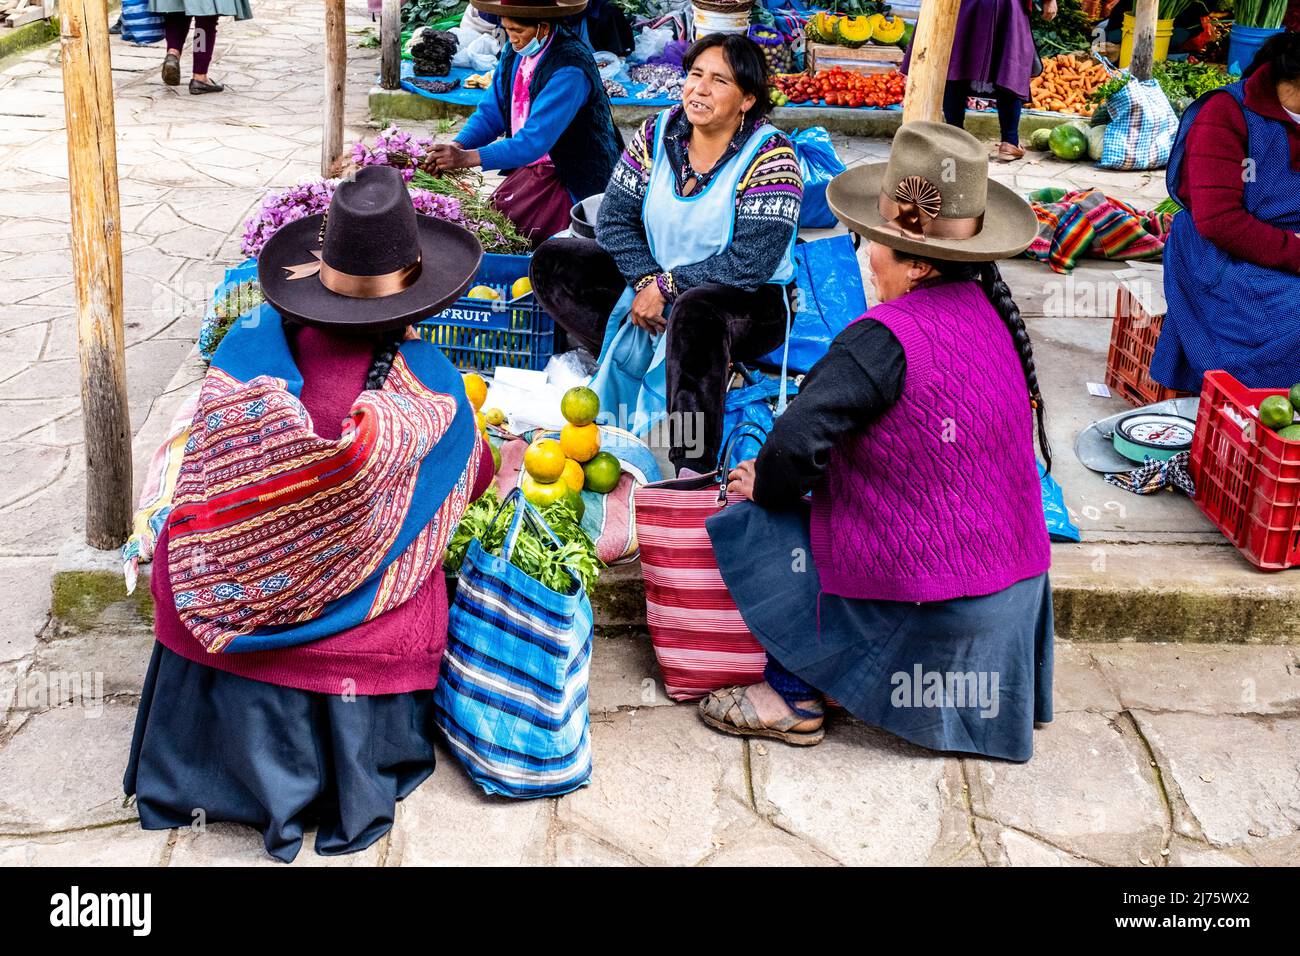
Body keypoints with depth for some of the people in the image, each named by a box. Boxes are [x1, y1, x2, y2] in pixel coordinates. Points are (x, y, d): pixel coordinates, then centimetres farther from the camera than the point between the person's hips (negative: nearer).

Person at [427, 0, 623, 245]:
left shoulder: (570, 68, -26)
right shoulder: (515, 52, -1)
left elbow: (536, 139, -33)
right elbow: (491, 113, 2)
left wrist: (467, 158, -37)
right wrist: (457, 146, -18)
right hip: (530, 165, 7)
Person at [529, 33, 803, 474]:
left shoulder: (769, 156, -16)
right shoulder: (658, 133, -1)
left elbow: (751, 263, -24)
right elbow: (615, 218, -2)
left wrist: (666, 287, -22)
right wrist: (647, 280, -19)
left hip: (749, 302, -6)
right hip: (655, 283, 6)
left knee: (695, 310, -42)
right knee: (553, 262, -6)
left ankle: (692, 473, -32)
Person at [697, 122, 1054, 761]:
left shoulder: (888, 336, -23)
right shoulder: (990, 311, 3)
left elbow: (799, 438, -26)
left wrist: (767, 487, -4)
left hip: (922, 591, -8)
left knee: (743, 528, 4)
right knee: (814, 503, 26)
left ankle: (794, 696, 11)